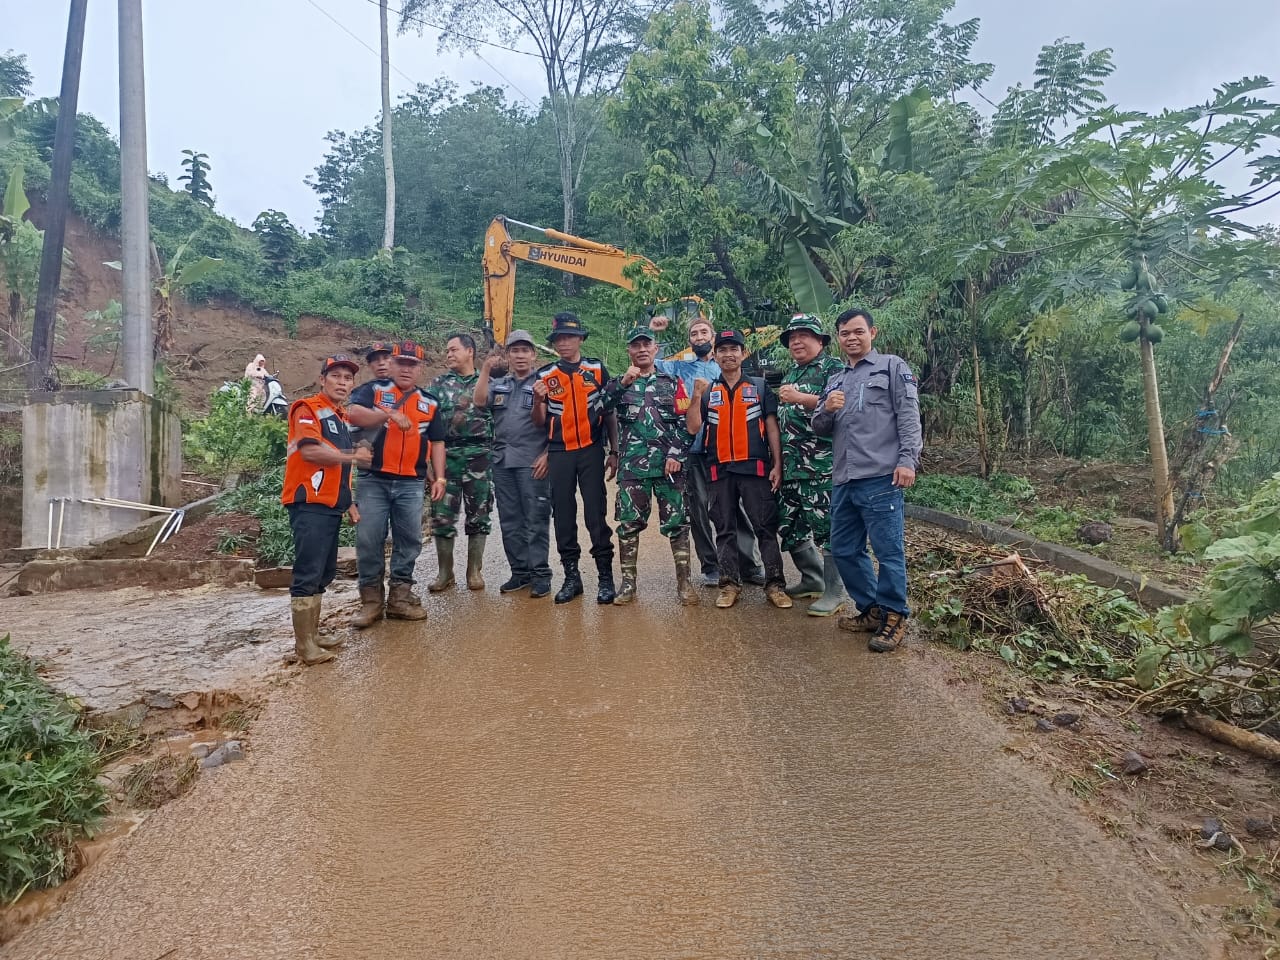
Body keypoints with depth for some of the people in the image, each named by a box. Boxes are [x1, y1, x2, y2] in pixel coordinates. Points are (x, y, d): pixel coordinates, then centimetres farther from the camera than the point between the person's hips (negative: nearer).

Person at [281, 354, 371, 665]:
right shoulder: (308, 409, -6)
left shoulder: (341, 418, 21)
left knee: (324, 574, 14)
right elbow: (310, 451, -21)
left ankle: (313, 634, 24)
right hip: (309, 505, -9)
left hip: (331, 507, 9)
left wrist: (348, 502, 19)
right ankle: (304, 644, -4)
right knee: (307, 574, -8)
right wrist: (353, 456, -10)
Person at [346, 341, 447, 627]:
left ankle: (400, 597, 16)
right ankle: (371, 600, 9)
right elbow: (353, 413, -15)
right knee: (368, 541, -2)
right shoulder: (372, 390, 4)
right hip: (373, 480, -3)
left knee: (409, 541, 5)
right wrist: (390, 414, -23)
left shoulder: (430, 403, 14)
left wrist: (440, 477, 7)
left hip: (411, 484, 3)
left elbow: (436, 443, 16)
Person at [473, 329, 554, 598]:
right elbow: (479, 401, -1)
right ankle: (519, 571, 18)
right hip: (502, 461, 5)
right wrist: (486, 369, -4)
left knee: (536, 520, -4)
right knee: (510, 521, 9)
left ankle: (540, 574, 3)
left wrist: (547, 455, -13)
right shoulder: (498, 384, 17)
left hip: (532, 462, -5)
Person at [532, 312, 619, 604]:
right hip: (559, 455, 2)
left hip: (591, 451, -2)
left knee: (596, 514, -2)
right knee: (563, 516, 6)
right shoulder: (544, 376, 5)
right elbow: (539, 422, 5)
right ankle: (571, 576, 16)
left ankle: (605, 576, 6)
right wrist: (538, 400, -15)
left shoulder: (597, 369, 3)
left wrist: (614, 452, 3)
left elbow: (610, 412, 7)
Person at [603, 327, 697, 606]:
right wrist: (624, 381, -22)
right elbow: (603, 403, -8)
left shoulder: (672, 383, 11)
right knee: (629, 523, 3)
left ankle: (684, 582, 7)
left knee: (677, 521, 0)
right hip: (632, 465, 1)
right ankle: (628, 582, 13)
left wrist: (676, 455, -9)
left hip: (669, 463, -1)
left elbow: (684, 422, 3)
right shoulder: (620, 382, 13)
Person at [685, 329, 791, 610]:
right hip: (720, 470, 2)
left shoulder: (760, 386, 8)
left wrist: (777, 465, -3)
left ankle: (774, 583, 3)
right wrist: (697, 396, -8)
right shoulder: (707, 391, 11)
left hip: (755, 468, -2)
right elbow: (693, 428, 2)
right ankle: (729, 583, 14)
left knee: (766, 526, -2)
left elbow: (772, 428, 5)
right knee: (725, 529, 7)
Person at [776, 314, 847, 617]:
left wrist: (801, 398, -24)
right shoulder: (790, 375, 22)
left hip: (821, 465, -9)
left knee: (826, 528, -6)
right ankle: (813, 579, 28)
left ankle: (834, 592, 5)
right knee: (789, 526, 13)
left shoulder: (832, 368, -3)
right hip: (790, 466, 9)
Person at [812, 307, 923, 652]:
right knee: (844, 550, 11)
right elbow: (820, 429, 20)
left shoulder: (892, 366, 7)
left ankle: (894, 617, 9)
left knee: (888, 550, -4)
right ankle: (871, 609, 25)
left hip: (880, 477, -7)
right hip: (843, 480, 7)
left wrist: (907, 459, -14)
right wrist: (826, 410, -2)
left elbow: (908, 415, -3)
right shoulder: (835, 381, 23)